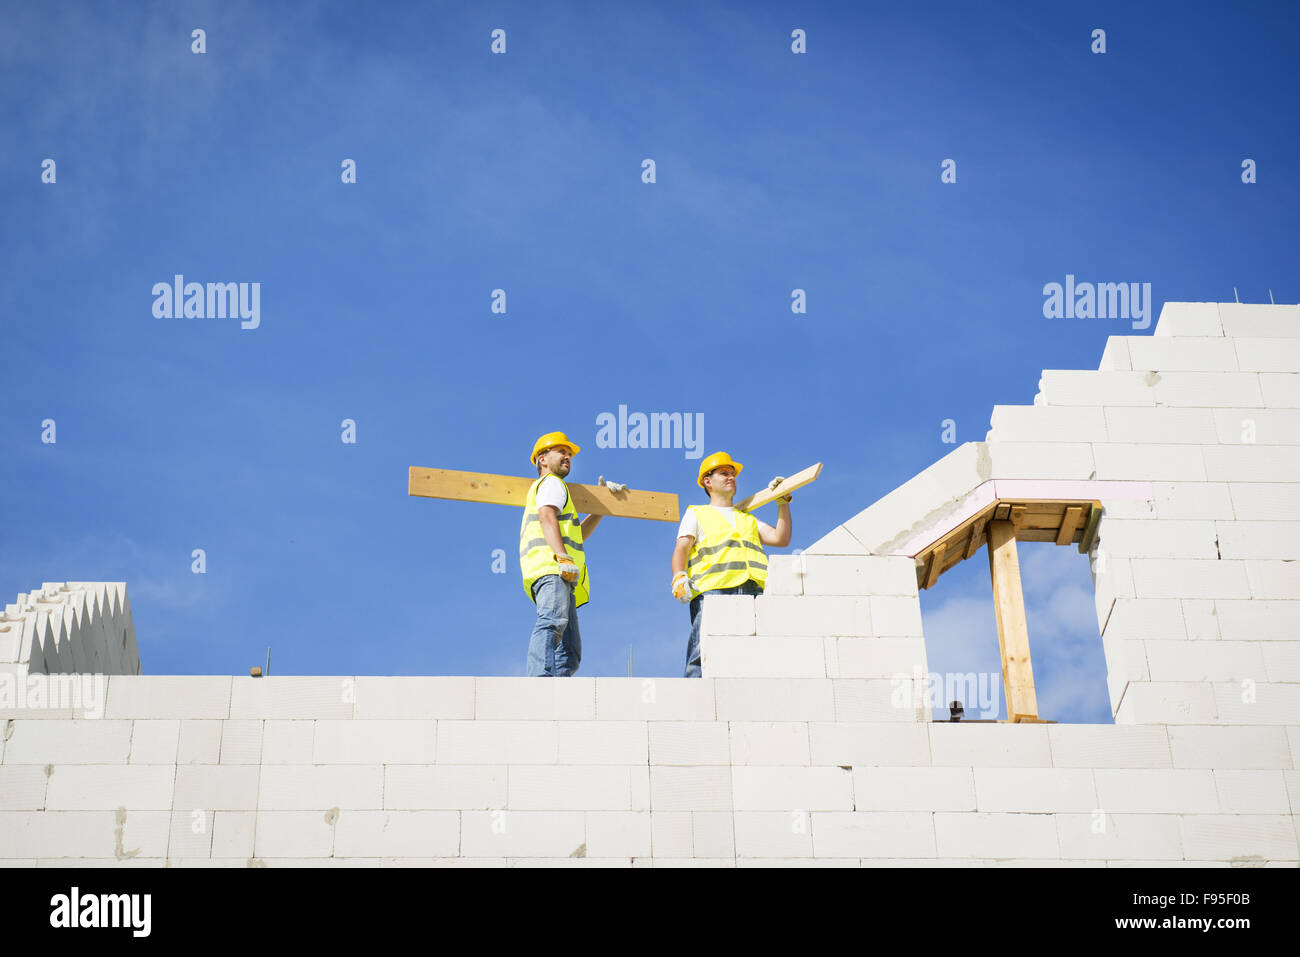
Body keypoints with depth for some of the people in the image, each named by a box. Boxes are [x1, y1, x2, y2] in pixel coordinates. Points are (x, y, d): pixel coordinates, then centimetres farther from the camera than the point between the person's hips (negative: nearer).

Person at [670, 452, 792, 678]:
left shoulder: (748, 519, 37)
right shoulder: (696, 514, 26)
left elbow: (781, 539, 24)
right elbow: (681, 549, 10)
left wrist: (783, 502, 22)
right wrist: (679, 577, -9)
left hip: (753, 590, 3)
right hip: (712, 588, -3)